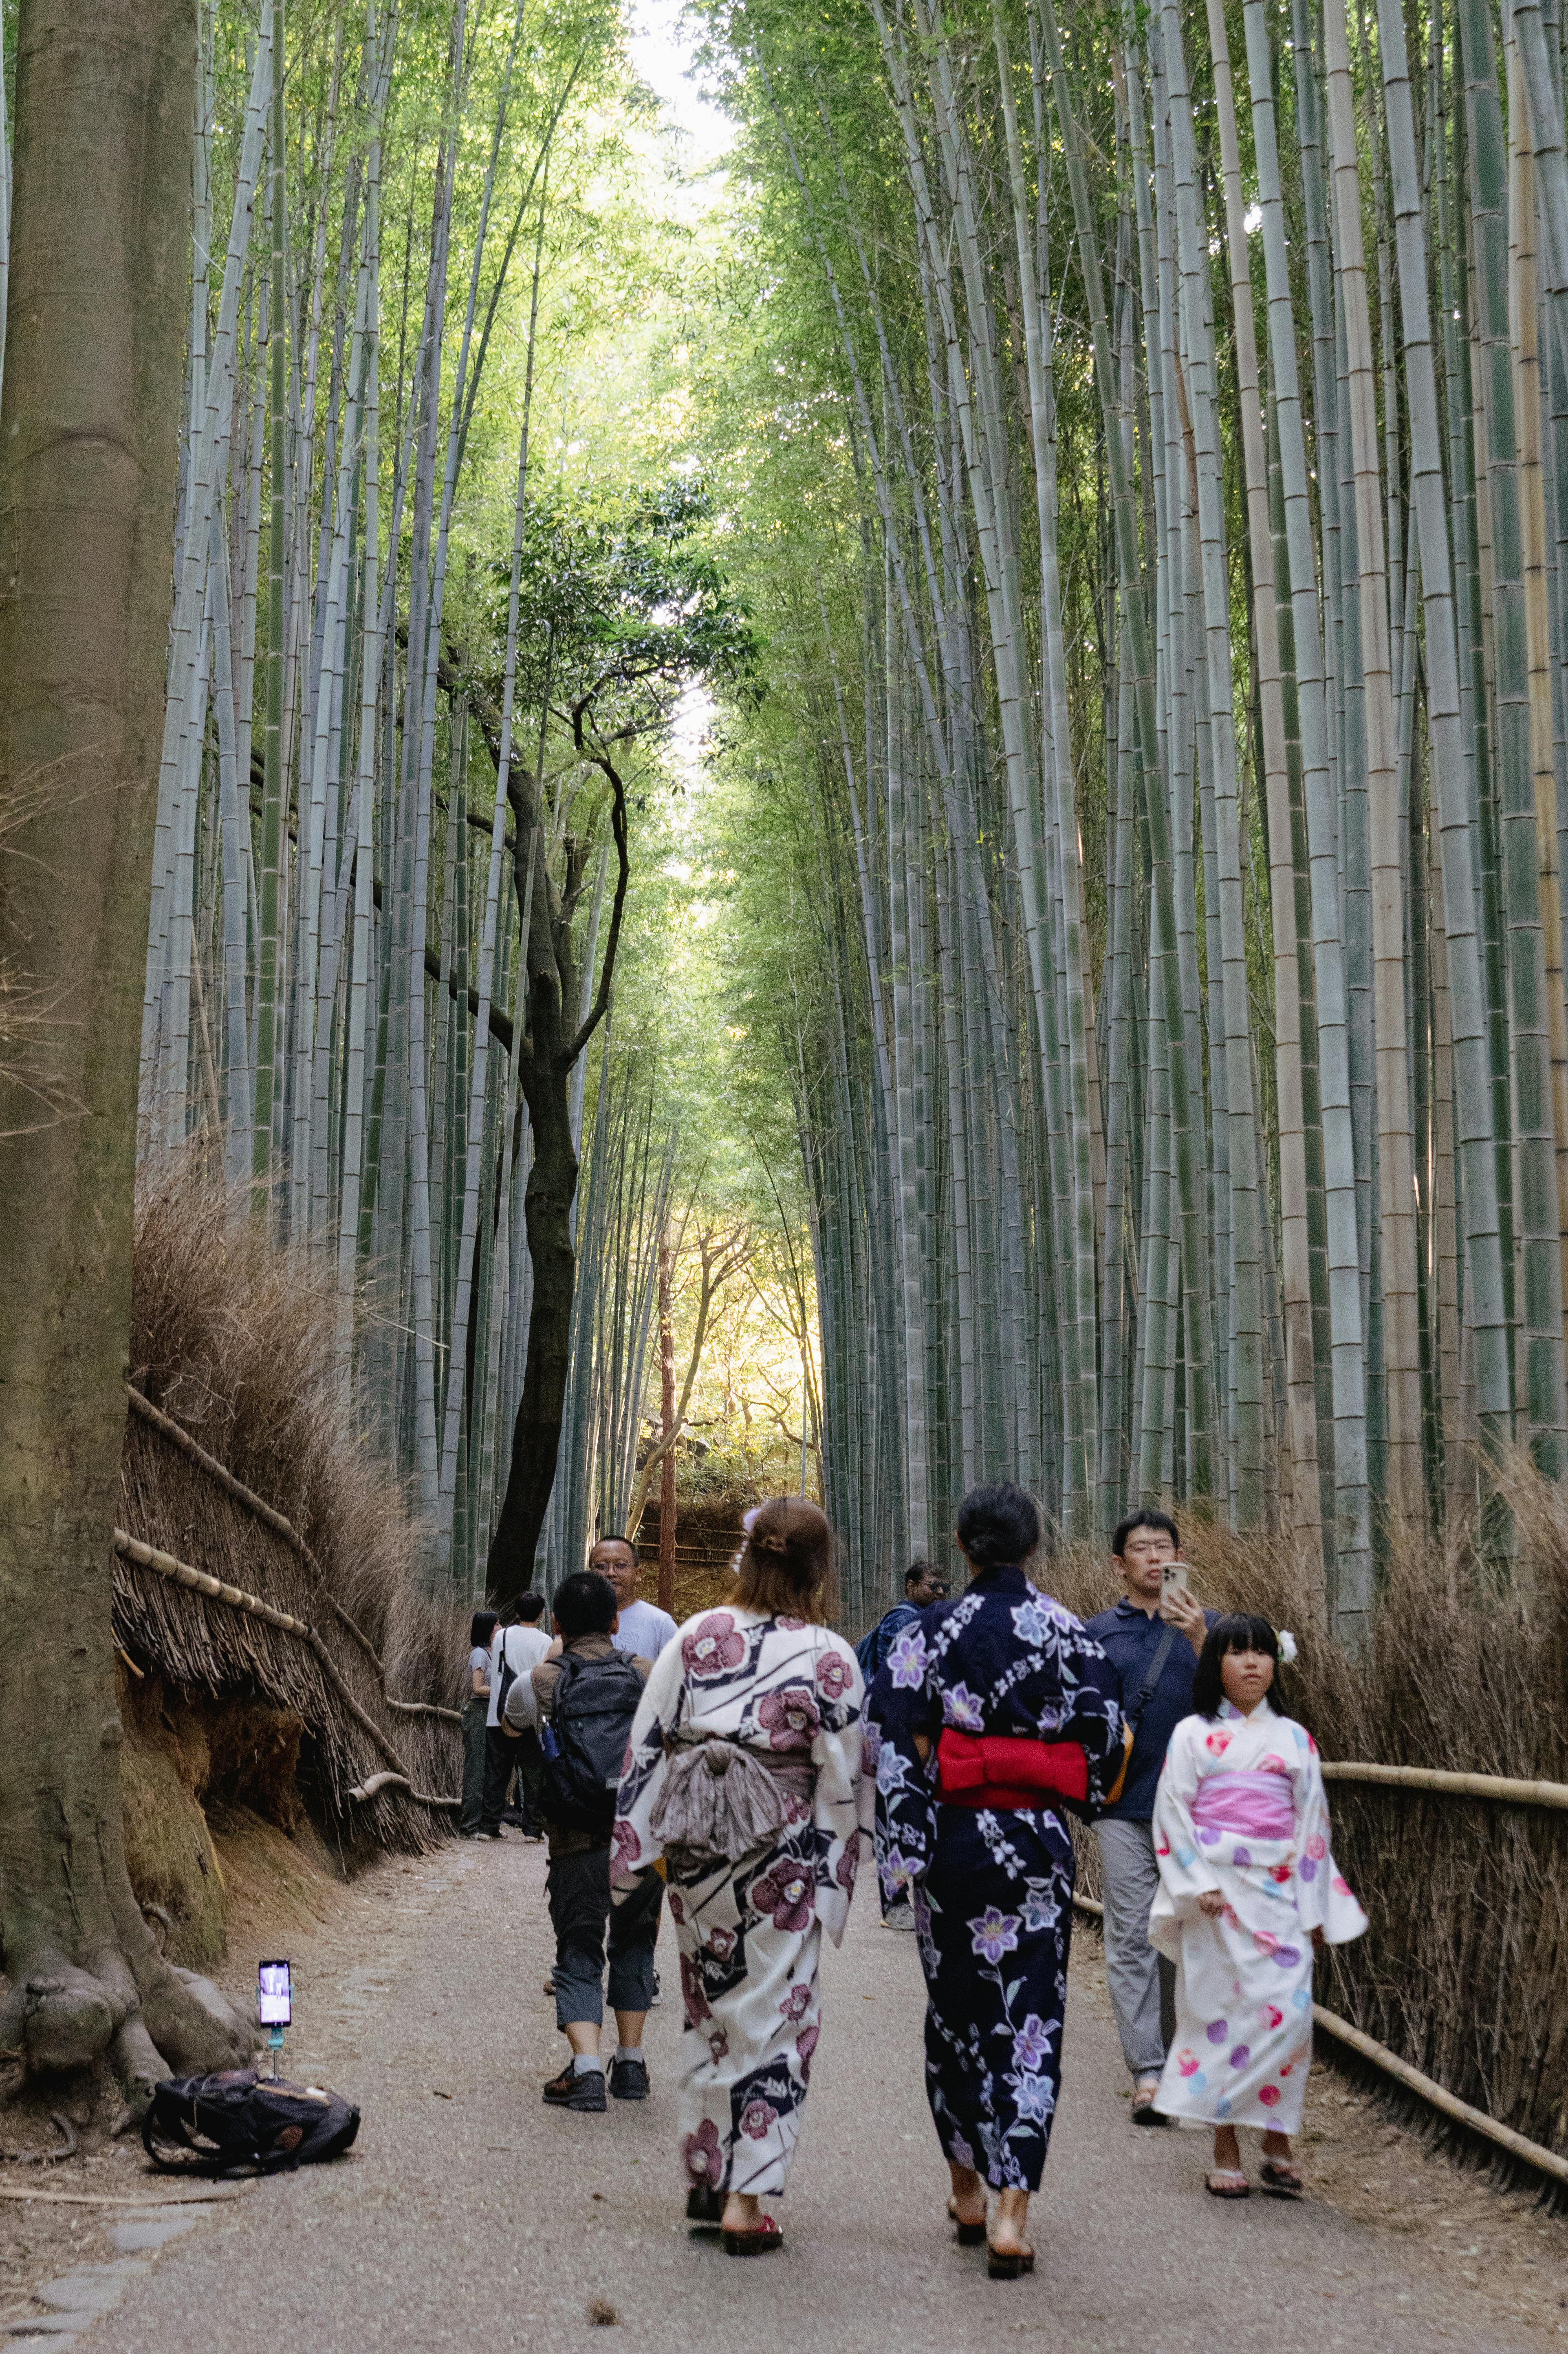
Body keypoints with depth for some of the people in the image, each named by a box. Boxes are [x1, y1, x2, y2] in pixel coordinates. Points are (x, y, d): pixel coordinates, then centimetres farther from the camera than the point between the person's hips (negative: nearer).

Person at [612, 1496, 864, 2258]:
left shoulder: (696, 1636, -1)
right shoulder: (829, 1658, -9)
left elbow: (646, 1745, 0)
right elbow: (841, 1782, -7)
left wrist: (635, 1847, 7)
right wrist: (836, 1880, 2)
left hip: (696, 1853, 3)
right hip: (781, 1860, -3)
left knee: (709, 2010, 17)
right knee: (773, 2014, 5)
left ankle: (704, 2176, 25)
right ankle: (745, 2197, 3)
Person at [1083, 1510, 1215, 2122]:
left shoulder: (1206, 1627, 8)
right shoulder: (1098, 1634, 9)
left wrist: (1199, 1641, -19)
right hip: (1126, 1809, 0)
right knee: (1131, 1937, -6)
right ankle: (1147, 2073, -6)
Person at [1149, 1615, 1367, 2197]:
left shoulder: (1293, 1739, 10)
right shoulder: (1193, 1735, 4)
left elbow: (1312, 1823, 10)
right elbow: (1173, 1815, 0)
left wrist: (1313, 1908, 5)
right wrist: (1197, 1885, -11)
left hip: (1279, 1892, 2)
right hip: (1216, 1894, -2)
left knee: (1287, 2011, -5)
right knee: (1222, 2008, -1)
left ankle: (1277, 2142, 7)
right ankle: (1225, 2150, 7)